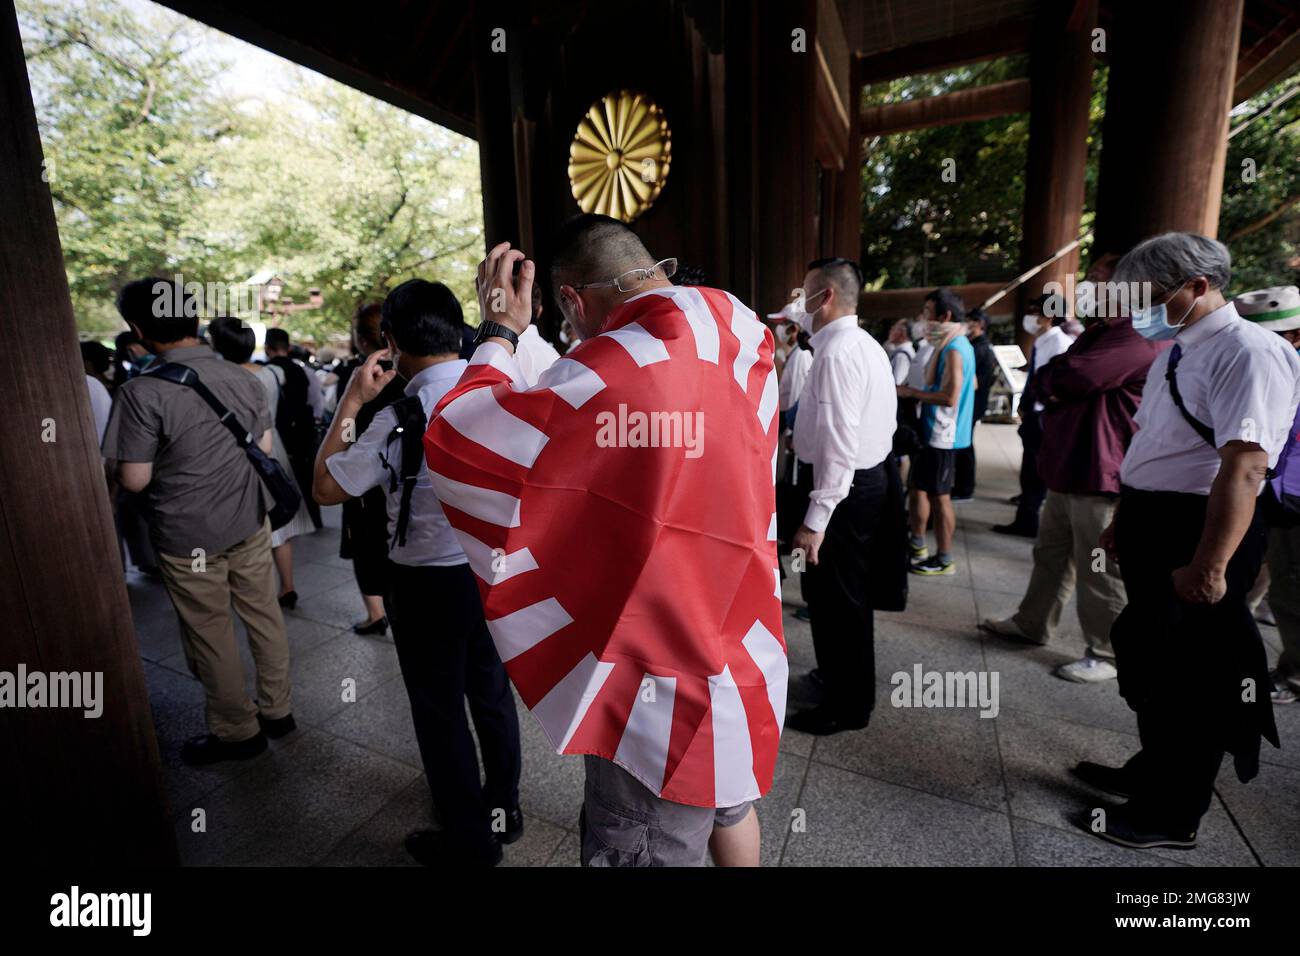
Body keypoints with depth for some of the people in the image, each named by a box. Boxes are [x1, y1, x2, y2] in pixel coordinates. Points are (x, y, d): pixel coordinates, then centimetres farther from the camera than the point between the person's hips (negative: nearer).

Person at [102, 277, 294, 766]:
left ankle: (238, 731, 26)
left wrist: (113, 462, 6)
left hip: (189, 535, -5)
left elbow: (135, 479, -14)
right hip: (250, 522, 5)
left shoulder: (142, 391, -17)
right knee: (264, 616, 15)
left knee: (211, 635, 10)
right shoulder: (243, 379, -1)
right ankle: (277, 708, 30)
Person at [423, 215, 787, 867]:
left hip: (660, 690, -7)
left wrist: (498, 334, -7)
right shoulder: (740, 333, -4)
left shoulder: (615, 368, -26)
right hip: (743, 658, 7)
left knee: (645, 847, 17)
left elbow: (454, 446, -18)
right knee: (729, 807, 31)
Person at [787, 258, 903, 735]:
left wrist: (815, 518, -26)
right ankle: (847, 678, 42)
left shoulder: (836, 352, -21)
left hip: (843, 487, -10)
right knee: (851, 591, 22)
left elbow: (838, 444, -27)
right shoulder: (868, 345, 11)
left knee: (832, 597, 3)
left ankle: (845, 706, 20)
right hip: (870, 477, 10)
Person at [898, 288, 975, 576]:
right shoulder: (956, 344, 13)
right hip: (935, 430, 10)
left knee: (939, 495, -1)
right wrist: (920, 394, 18)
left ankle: (944, 559, 10)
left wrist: (912, 393, -17)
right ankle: (917, 543, 30)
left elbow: (950, 398, -25)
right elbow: (972, 385, 22)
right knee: (919, 486, 17)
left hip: (943, 434, -10)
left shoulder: (953, 349, -18)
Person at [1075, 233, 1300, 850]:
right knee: (1148, 661, 21)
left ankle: (1173, 816, 24)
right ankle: (1153, 771, 42)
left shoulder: (1248, 352, -17)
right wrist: (1121, 521, 21)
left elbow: (1244, 467, -25)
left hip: (1197, 531, -9)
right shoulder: (1173, 354, 12)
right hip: (1149, 530, 9)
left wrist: (1209, 566, -27)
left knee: (1190, 676, 6)